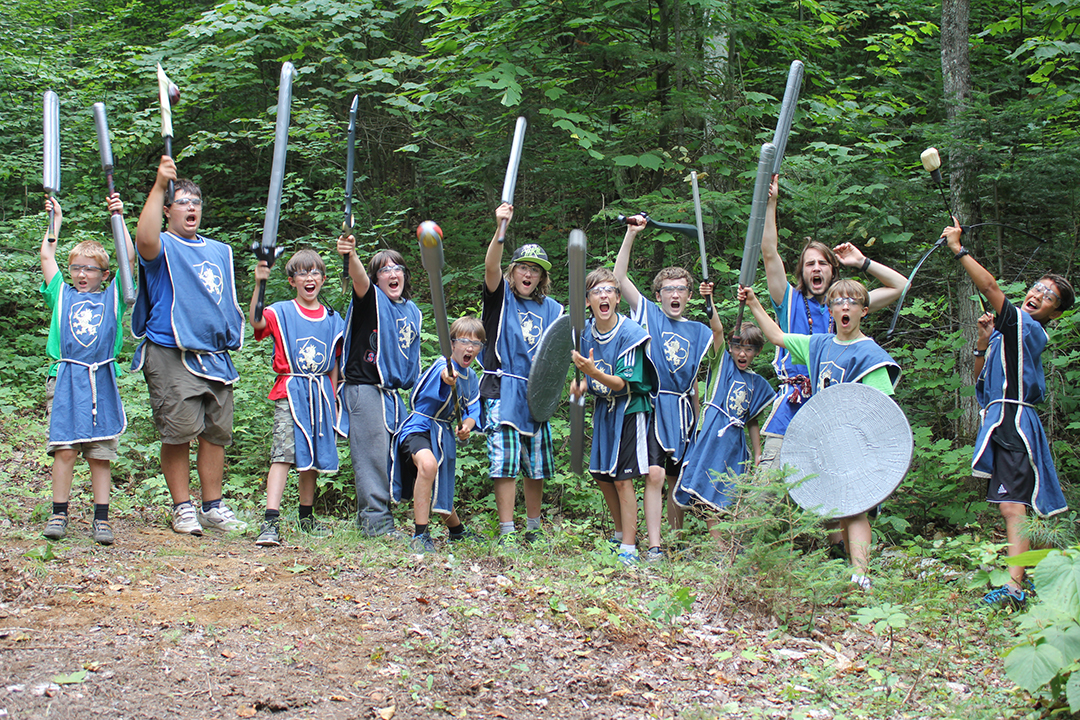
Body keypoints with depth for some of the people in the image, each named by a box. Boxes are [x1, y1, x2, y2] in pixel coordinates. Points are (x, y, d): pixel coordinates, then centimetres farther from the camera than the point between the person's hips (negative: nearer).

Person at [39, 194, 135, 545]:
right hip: (65, 379, 0)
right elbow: (46, 256, 15)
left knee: (101, 453, 1)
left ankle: (101, 518, 5)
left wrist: (119, 216, 9)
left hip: (102, 381, 0)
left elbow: (129, 257, 9)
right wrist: (56, 220, 21)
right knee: (64, 449, -5)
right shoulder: (62, 295, 16)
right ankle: (59, 513, 5)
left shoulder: (112, 298, 14)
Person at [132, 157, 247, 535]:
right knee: (179, 433, -6)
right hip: (172, 357, -6)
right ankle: (182, 508, 5)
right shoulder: (163, 247, 0)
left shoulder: (220, 252, 22)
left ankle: (213, 507, 14)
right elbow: (145, 239, -25)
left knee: (216, 433, 6)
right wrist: (159, 185, -30)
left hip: (216, 358, 6)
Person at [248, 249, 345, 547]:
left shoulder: (332, 319, 12)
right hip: (290, 392, -4)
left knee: (313, 457, 9)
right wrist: (259, 284, -34)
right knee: (283, 454, -14)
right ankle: (270, 522, -19)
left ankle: (306, 517, 24)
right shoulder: (282, 312, 0)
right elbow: (256, 322, -22)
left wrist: (334, 404, 15)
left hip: (320, 394, 4)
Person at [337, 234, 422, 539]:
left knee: (391, 454, 8)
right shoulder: (372, 300, -4)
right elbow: (359, 280, -27)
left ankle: (368, 514, 18)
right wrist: (351, 256, -47)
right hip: (364, 386, -7)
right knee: (373, 451, -10)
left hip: (393, 393, 7)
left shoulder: (412, 311, 17)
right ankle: (375, 520, -8)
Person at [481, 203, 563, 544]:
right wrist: (500, 229, -34)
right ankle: (506, 531, -4)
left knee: (537, 466, 9)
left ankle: (533, 529, 23)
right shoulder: (501, 296, 2)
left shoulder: (551, 309, 14)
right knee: (505, 461, -9)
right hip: (502, 390, -4)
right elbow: (491, 266, -18)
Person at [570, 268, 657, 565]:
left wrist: (594, 373, -40)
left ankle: (629, 549, -3)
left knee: (622, 479, -9)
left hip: (629, 409, -7)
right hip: (602, 407, 7)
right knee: (602, 476, 12)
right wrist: (581, 385, -9)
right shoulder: (585, 332, -2)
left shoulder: (630, 334, -20)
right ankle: (621, 534, 31)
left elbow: (620, 384, -24)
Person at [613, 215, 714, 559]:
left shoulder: (697, 331, 14)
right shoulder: (649, 314, 5)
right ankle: (654, 546, -13)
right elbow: (620, 277, -4)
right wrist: (631, 235, -11)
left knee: (678, 479, 9)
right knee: (655, 475, -14)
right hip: (653, 405, -4)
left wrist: (699, 418, 13)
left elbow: (695, 379, 18)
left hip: (683, 411, 4)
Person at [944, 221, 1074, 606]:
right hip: (1003, 420, 10)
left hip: (1013, 420, -10)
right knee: (1019, 505, 13)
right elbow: (982, 381, 22)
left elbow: (989, 287, -15)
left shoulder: (1027, 327, -7)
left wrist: (959, 249, -12)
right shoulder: (1013, 332, 21)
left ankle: (1014, 585, -25)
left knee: (1013, 504, -18)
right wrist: (984, 342, 9)